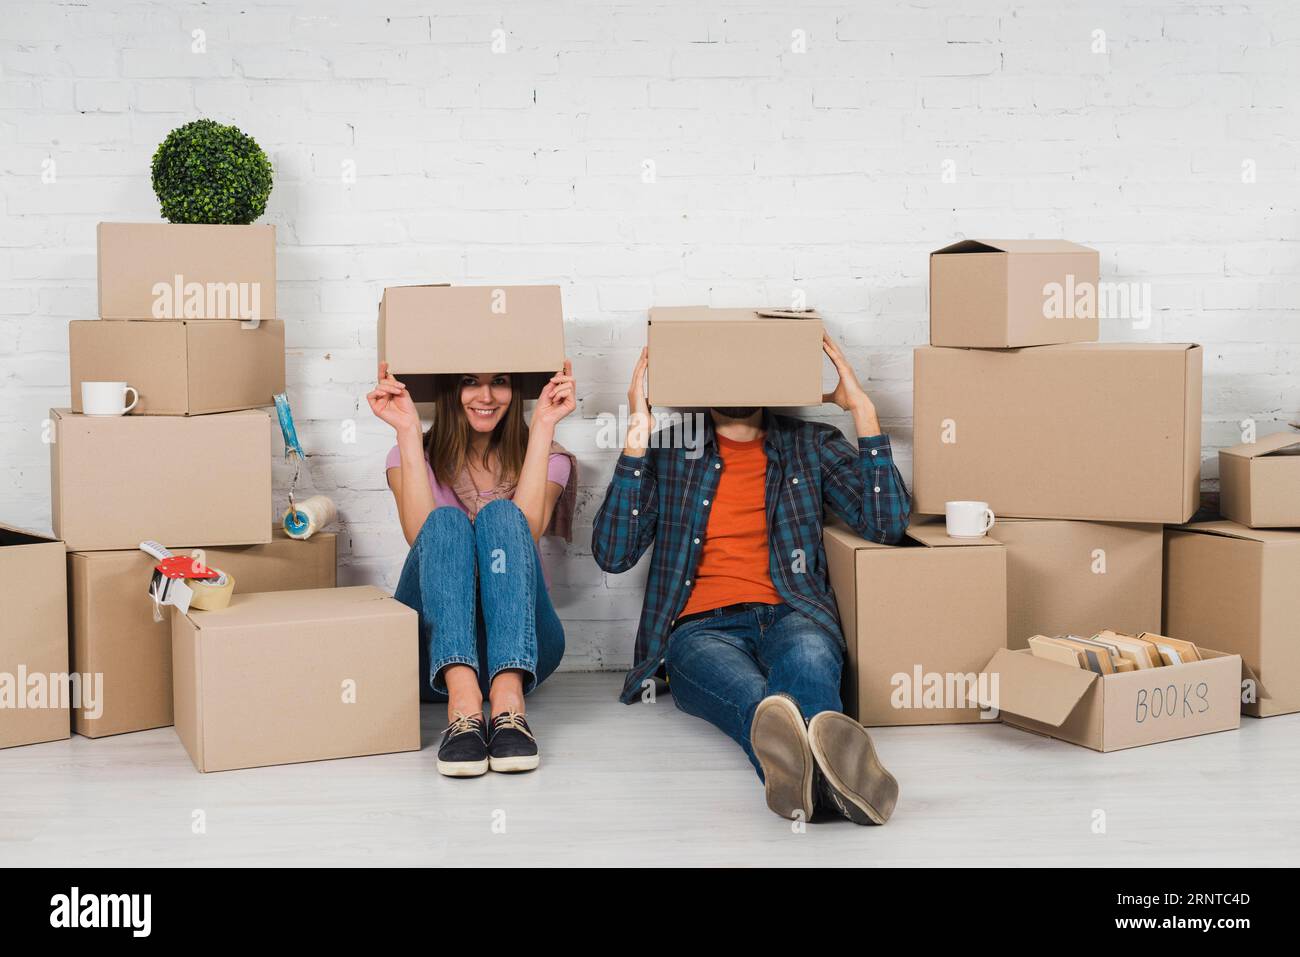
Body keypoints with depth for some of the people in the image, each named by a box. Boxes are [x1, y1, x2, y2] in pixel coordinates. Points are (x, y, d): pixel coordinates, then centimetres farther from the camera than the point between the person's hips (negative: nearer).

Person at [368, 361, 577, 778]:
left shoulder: (548, 458, 11)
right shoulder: (415, 455, 11)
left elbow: (525, 531, -13)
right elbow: (422, 534, -12)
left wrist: (543, 427, -13)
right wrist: (407, 430, -14)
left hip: (518, 645, 0)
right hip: (434, 646, 0)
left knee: (501, 514, -23)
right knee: (446, 521, -25)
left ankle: (509, 701, -46)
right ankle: (463, 706, -50)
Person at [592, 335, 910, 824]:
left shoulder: (811, 445, 18)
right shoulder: (669, 451, 15)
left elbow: (887, 524, 4)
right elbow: (612, 554, 2)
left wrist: (863, 411, 3)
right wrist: (637, 436, -2)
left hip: (789, 617, 1)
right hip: (700, 628, -1)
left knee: (807, 655, -40)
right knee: (749, 692, -39)